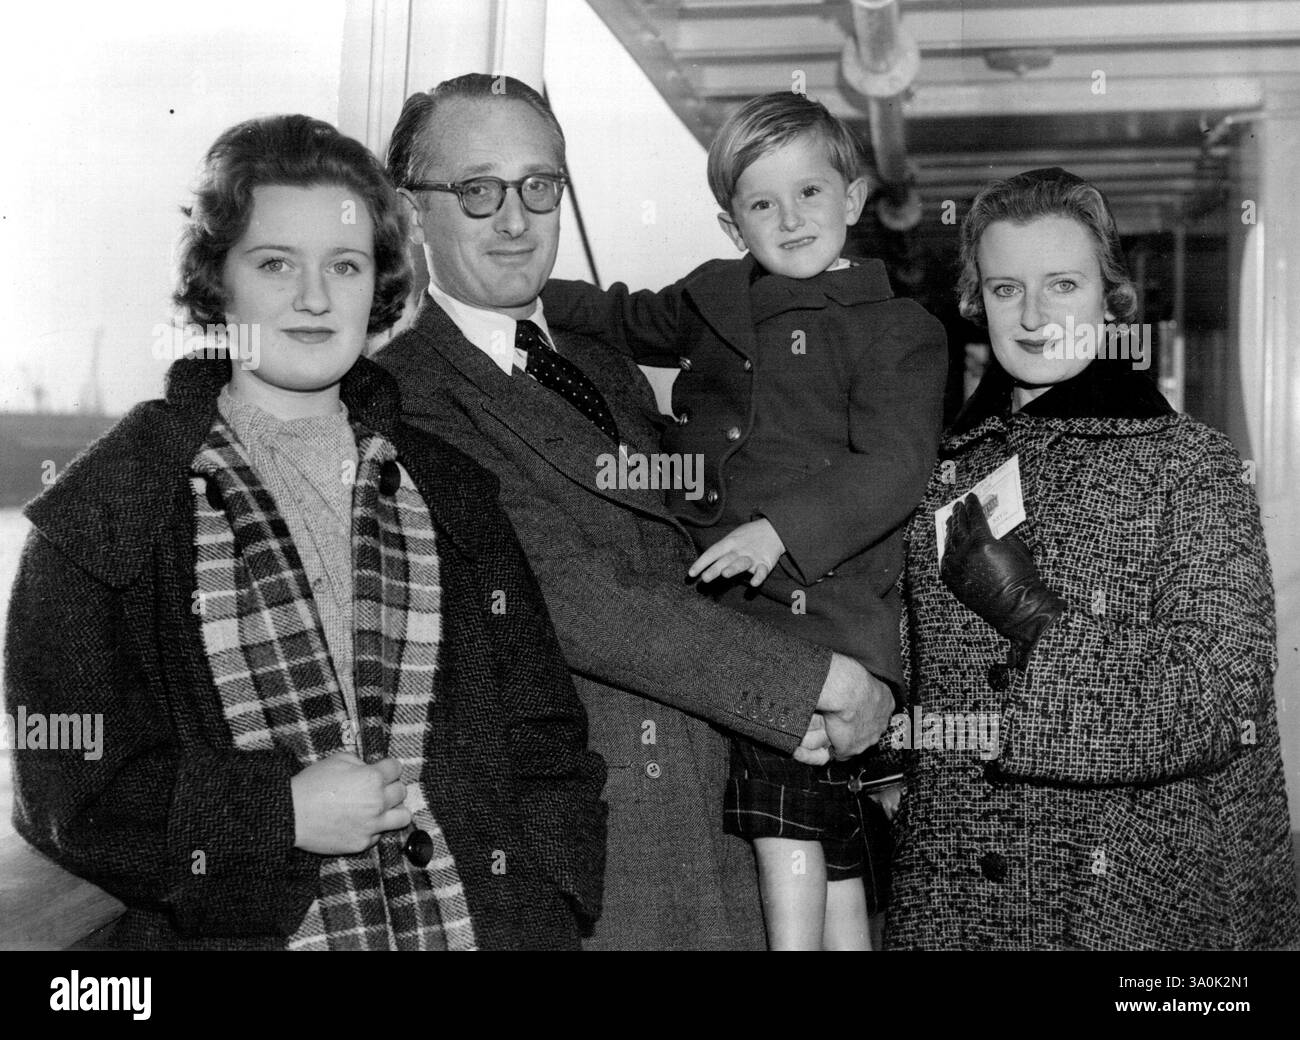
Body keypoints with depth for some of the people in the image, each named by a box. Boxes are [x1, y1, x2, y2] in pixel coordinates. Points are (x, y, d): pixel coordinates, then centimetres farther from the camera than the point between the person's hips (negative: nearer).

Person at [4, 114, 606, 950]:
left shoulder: (451, 494, 8)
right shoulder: (102, 512, -3)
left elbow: (544, 741, 8)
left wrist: (551, 912, -5)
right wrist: (276, 813, -15)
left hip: (476, 920, 3)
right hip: (231, 929, -3)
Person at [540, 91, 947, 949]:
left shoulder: (900, 331, 2)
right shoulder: (710, 301, 18)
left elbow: (893, 464, -11)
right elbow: (625, 322, 38)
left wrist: (783, 528, -23)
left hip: (823, 627, -4)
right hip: (709, 620, 4)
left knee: (793, 839, -15)